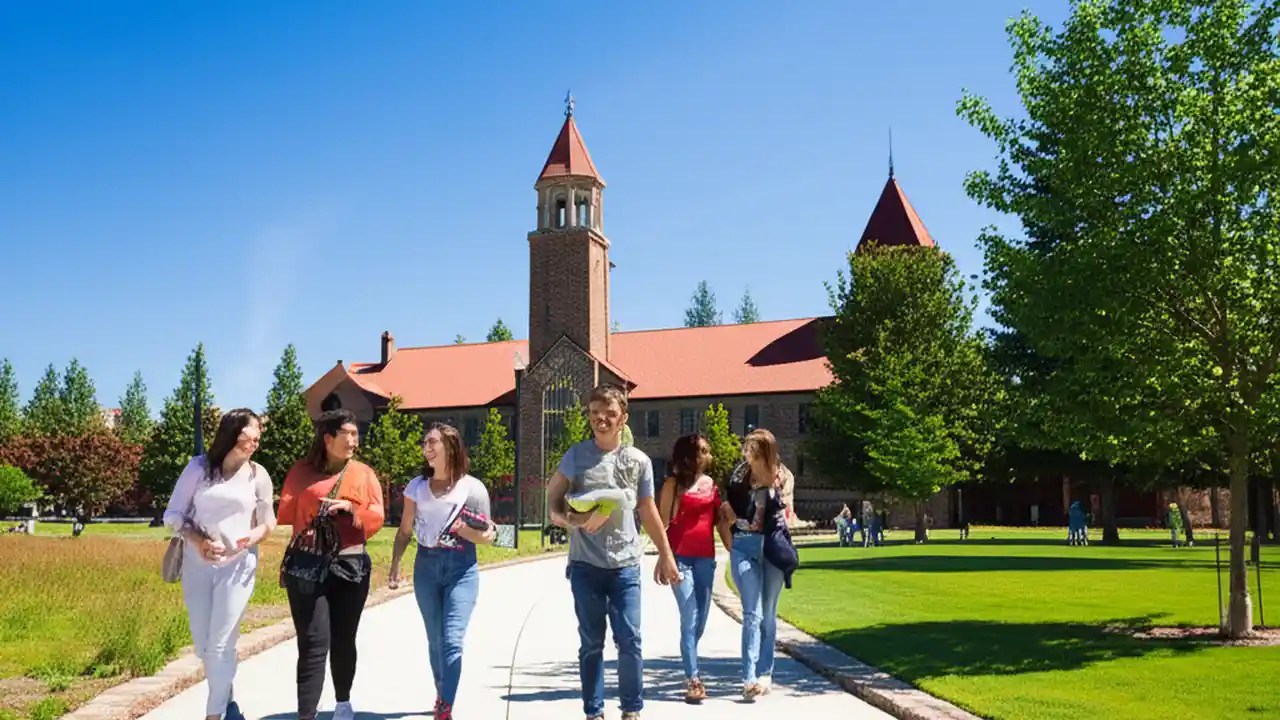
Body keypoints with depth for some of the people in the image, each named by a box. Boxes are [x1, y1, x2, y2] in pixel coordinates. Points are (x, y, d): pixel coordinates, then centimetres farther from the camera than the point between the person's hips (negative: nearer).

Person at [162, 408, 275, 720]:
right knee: (202, 646, 10)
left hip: (238, 566, -1)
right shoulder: (199, 466, -1)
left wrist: (253, 537, -14)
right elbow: (173, 514, 2)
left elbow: (268, 523, 9)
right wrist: (196, 540, -15)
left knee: (221, 645, -5)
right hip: (197, 564, 1)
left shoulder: (257, 474, 1)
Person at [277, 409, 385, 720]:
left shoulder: (364, 473, 7)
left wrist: (349, 508, -14)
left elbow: (377, 518, 1)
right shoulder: (302, 471, 5)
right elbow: (285, 513, 5)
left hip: (351, 565, 2)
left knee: (344, 640, 14)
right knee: (314, 644, -10)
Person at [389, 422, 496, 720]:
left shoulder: (473, 488, -4)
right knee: (435, 640, 12)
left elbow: (488, 536, 1)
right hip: (426, 566, 3)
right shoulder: (416, 487, 4)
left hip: (461, 567, -3)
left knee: (452, 640, -13)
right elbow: (404, 532, 11)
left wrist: (468, 531, -18)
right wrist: (395, 566, 1)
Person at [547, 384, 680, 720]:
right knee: (591, 643, 7)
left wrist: (666, 555, 13)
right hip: (585, 565, 0)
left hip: (625, 564, 0)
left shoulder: (638, 461, 1)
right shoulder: (576, 455, -2)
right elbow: (552, 497, 6)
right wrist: (569, 519, -16)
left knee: (630, 640, -1)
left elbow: (648, 511, 11)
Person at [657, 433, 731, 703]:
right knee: (690, 621, -9)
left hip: (706, 558, 5)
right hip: (681, 558, -5)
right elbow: (663, 522, -5)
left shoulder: (711, 484, 13)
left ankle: (689, 663, 25)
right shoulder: (673, 484, -2)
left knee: (700, 621, 8)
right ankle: (693, 680, -7)